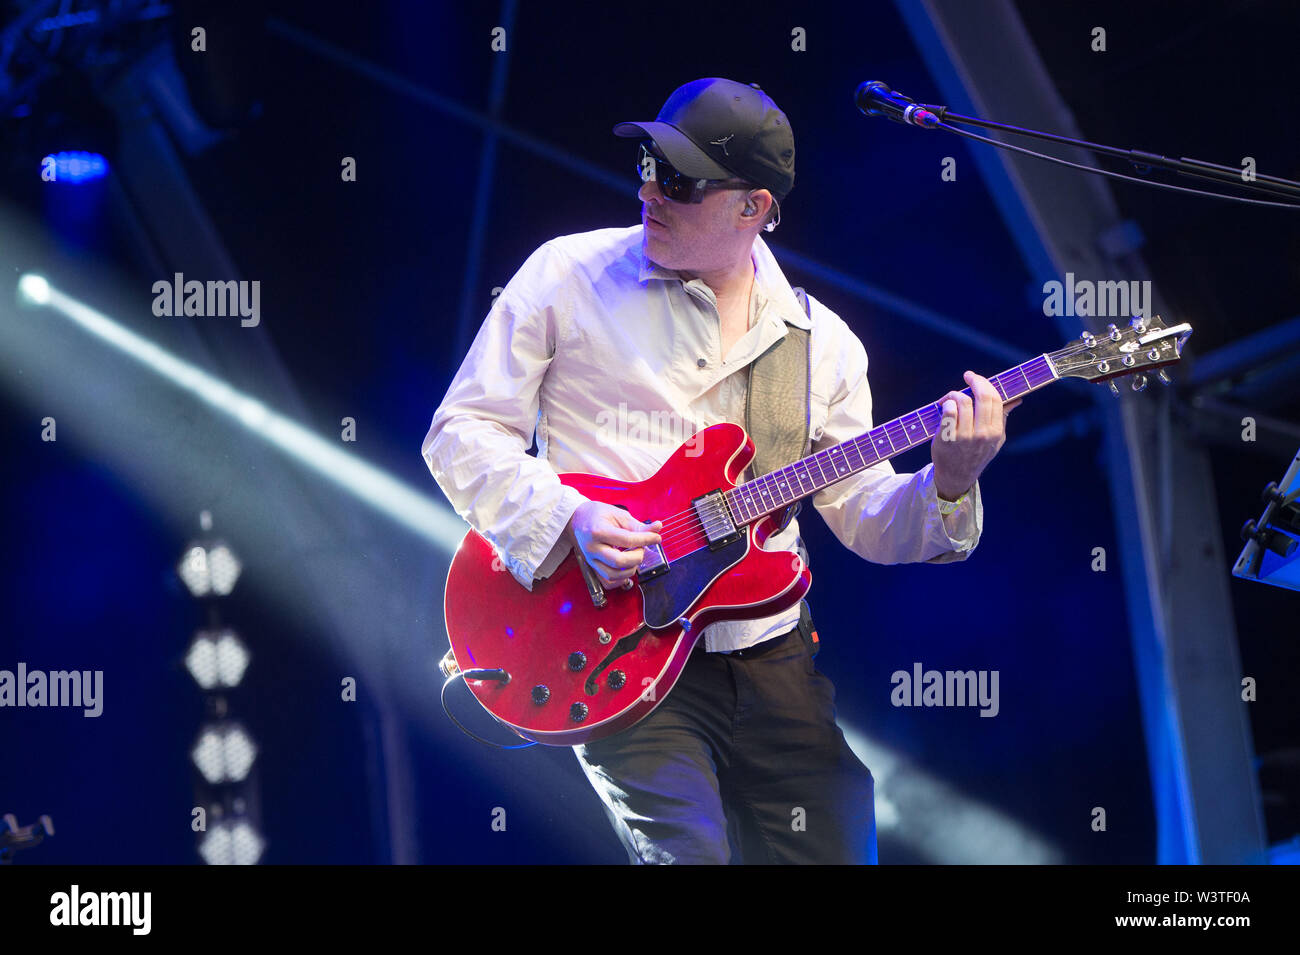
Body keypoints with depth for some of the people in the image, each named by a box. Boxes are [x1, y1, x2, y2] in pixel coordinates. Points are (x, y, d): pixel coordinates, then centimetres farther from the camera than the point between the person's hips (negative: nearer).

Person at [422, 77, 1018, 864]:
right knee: (687, 852, -24)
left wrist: (945, 488, -12)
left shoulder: (820, 341, 9)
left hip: (772, 657, 4)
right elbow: (462, 431, 0)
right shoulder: (569, 276, 1)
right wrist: (566, 519, -16)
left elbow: (866, 517, 9)